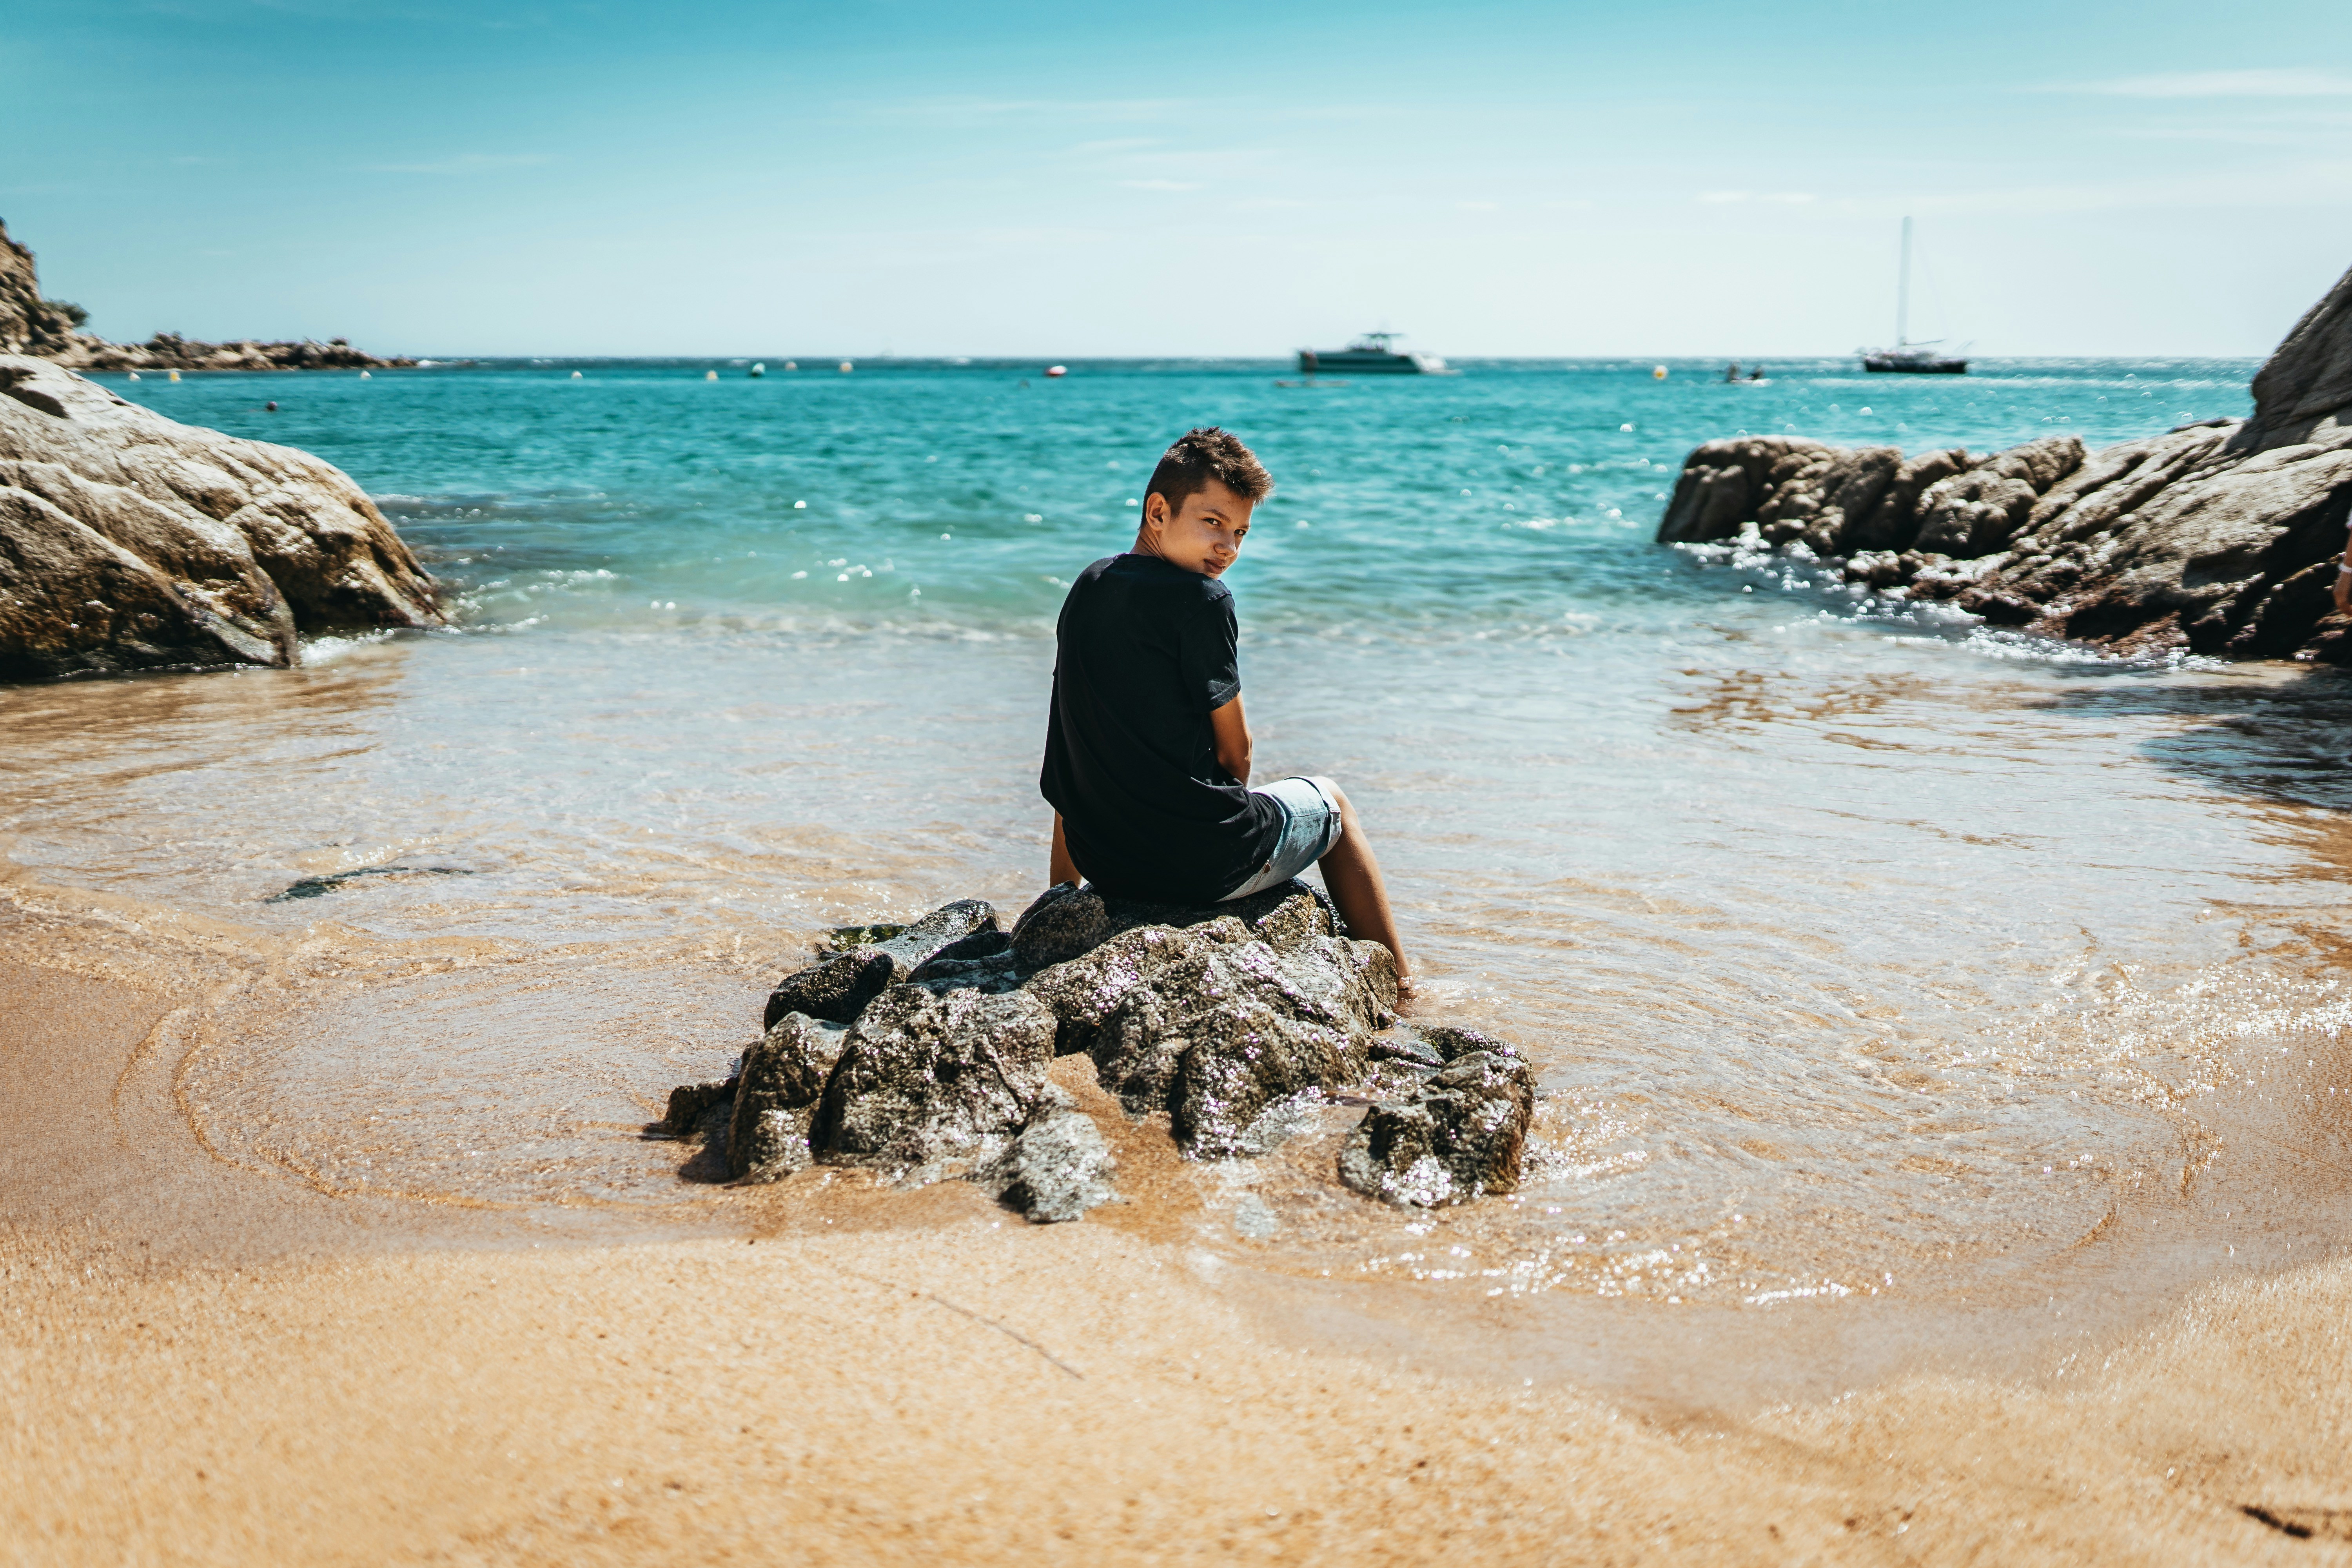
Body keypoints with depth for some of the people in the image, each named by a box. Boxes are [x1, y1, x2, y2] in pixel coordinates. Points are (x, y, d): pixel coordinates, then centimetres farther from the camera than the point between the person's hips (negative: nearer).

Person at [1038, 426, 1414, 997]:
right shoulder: (1200, 599, -15)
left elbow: (1073, 763, 13)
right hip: (1202, 862, -7)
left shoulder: (1086, 590, 7)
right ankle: (1399, 984, 30)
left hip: (1103, 862, 7)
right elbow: (1234, 752, -9)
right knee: (1331, 802, 23)